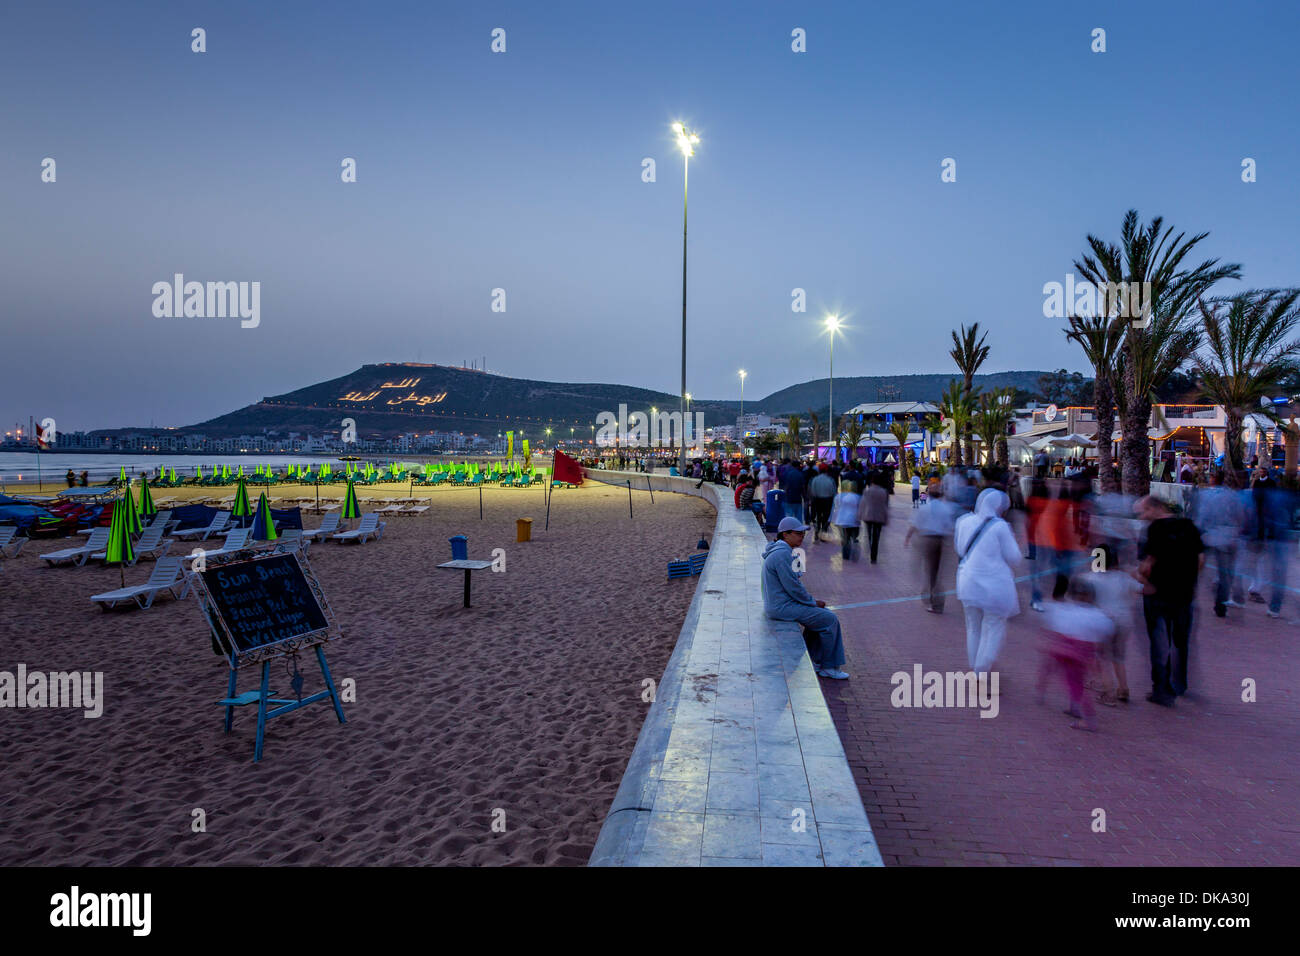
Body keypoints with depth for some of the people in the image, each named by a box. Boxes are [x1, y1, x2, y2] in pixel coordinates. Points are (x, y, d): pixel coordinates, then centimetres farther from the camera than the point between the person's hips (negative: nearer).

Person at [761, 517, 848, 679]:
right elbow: (793, 587, -21)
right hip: (783, 607, -11)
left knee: (821, 614, 19)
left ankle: (810, 660, 21)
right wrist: (813, 602, -7)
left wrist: (811, 601, 9)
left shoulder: (781, 550, 12)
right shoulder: (782, 554, -22)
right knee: (830, 620, -5)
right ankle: (828, 667, 8)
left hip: (778, 603, 11)